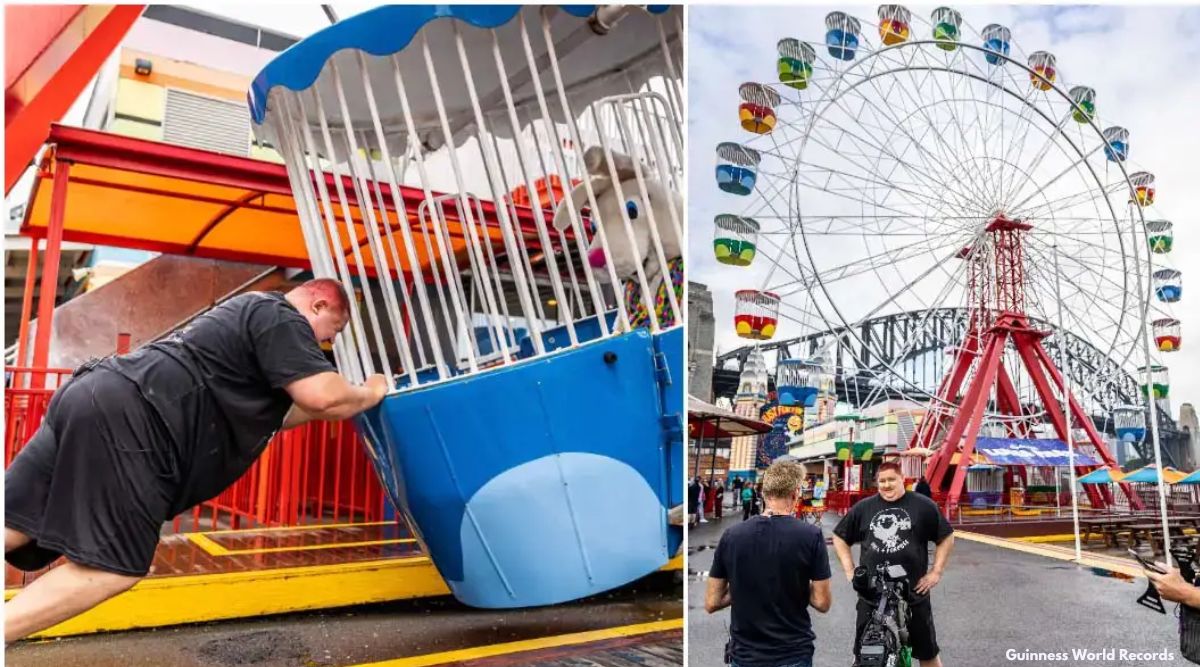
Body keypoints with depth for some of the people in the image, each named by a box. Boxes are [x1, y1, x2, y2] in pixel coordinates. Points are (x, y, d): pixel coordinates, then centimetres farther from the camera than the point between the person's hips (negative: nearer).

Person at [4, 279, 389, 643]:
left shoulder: (250, 312, 30)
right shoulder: (281, 318, -2)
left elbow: (263, 414, 36)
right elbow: (324, 396, -16)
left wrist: (326, 408, 33)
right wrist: (369, 394, 5)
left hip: (94, 396, 10)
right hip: (126, 415, -10)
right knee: (116, 568, -5)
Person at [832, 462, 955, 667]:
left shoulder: (923, 506, -1)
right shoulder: (863, 508, 4)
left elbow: (947, 537, 7)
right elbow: (840, 537, 14)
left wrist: (936, 572, 0)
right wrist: (849, 570, 6)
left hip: (914, 594, -1)